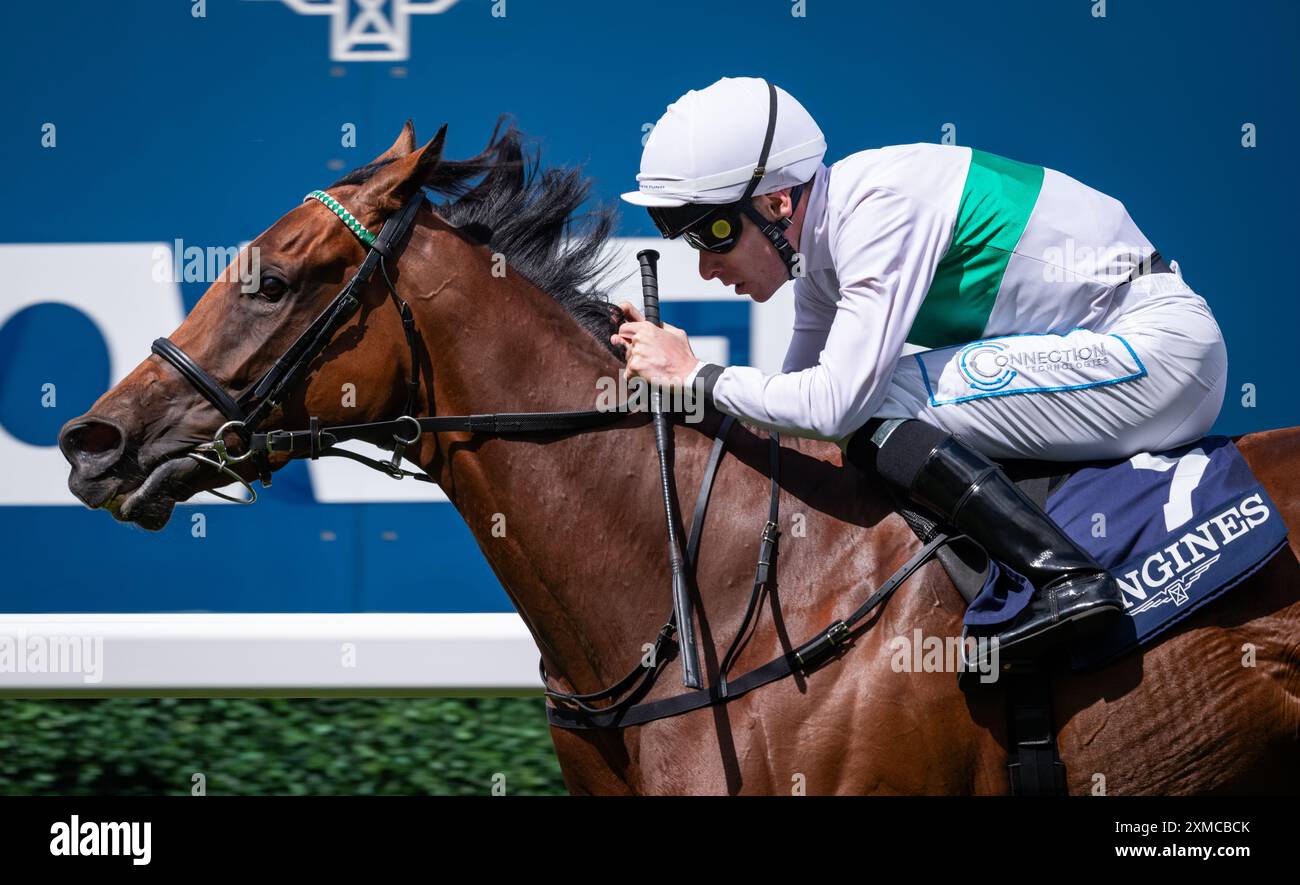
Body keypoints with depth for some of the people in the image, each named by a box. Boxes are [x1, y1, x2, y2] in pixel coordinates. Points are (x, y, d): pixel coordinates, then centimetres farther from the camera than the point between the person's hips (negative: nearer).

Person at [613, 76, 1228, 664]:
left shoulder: (881, 209, -21)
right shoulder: (819, 240, 8)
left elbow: (834, 403, -27)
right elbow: (799, 402, 12)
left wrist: (697, 377, -14)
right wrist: (663, 366, 0)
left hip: (1154, 345, -10)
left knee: (872, 413, -19)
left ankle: (1066, 577, -26)